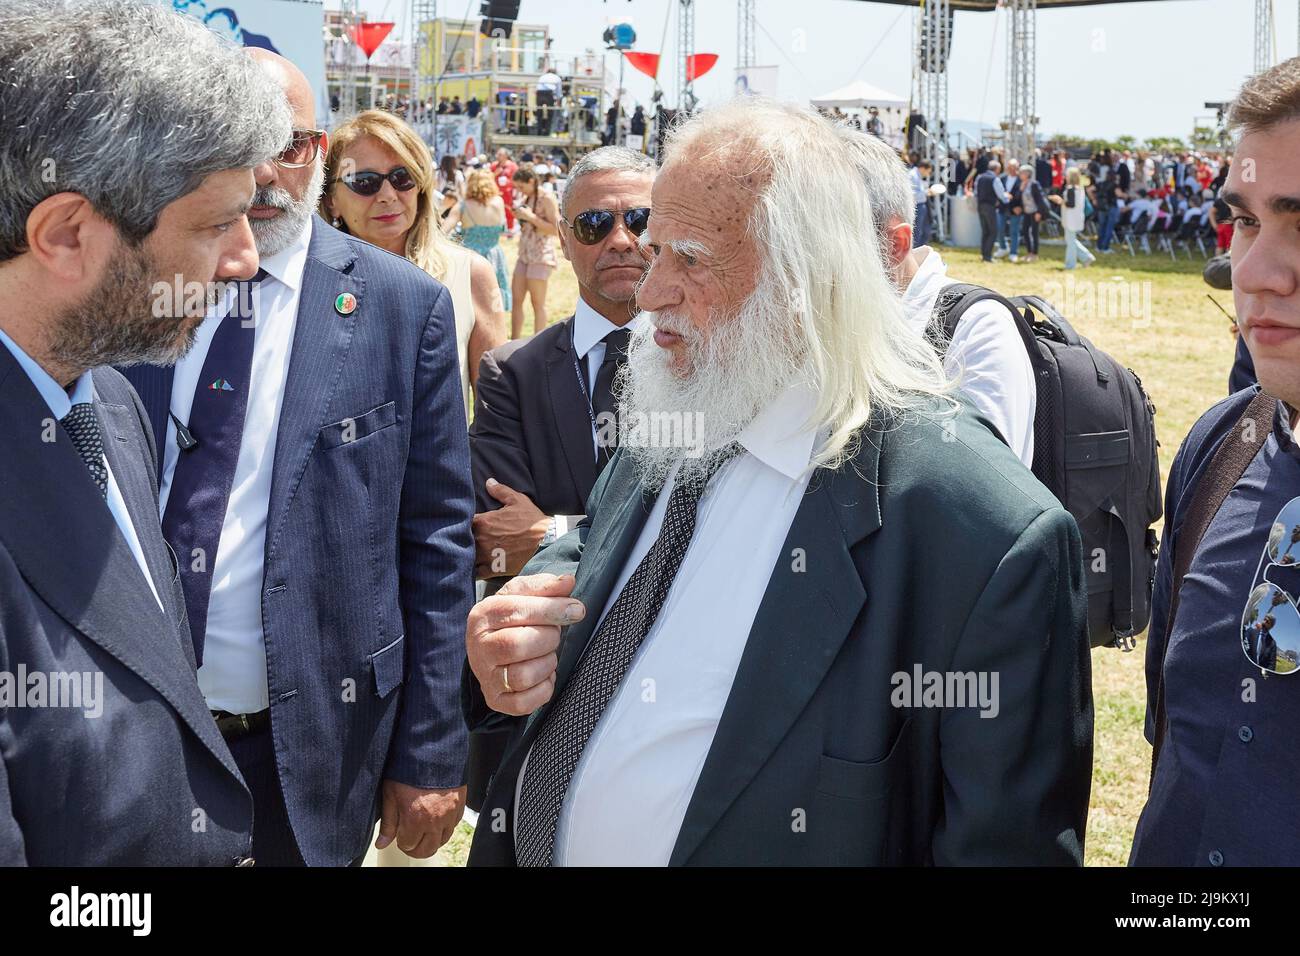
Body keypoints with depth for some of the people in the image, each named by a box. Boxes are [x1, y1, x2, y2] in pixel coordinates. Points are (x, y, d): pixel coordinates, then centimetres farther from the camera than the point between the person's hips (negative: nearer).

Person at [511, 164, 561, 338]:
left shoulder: (547, 198, -10)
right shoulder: (526, 197, 13)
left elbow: (555, 230, -16)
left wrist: (530, 216, -19)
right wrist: (518, 214, 6)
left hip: (541, 256, -8)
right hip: (524, 253, 8)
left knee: (538, 303, -4)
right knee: (516, 299, 5)